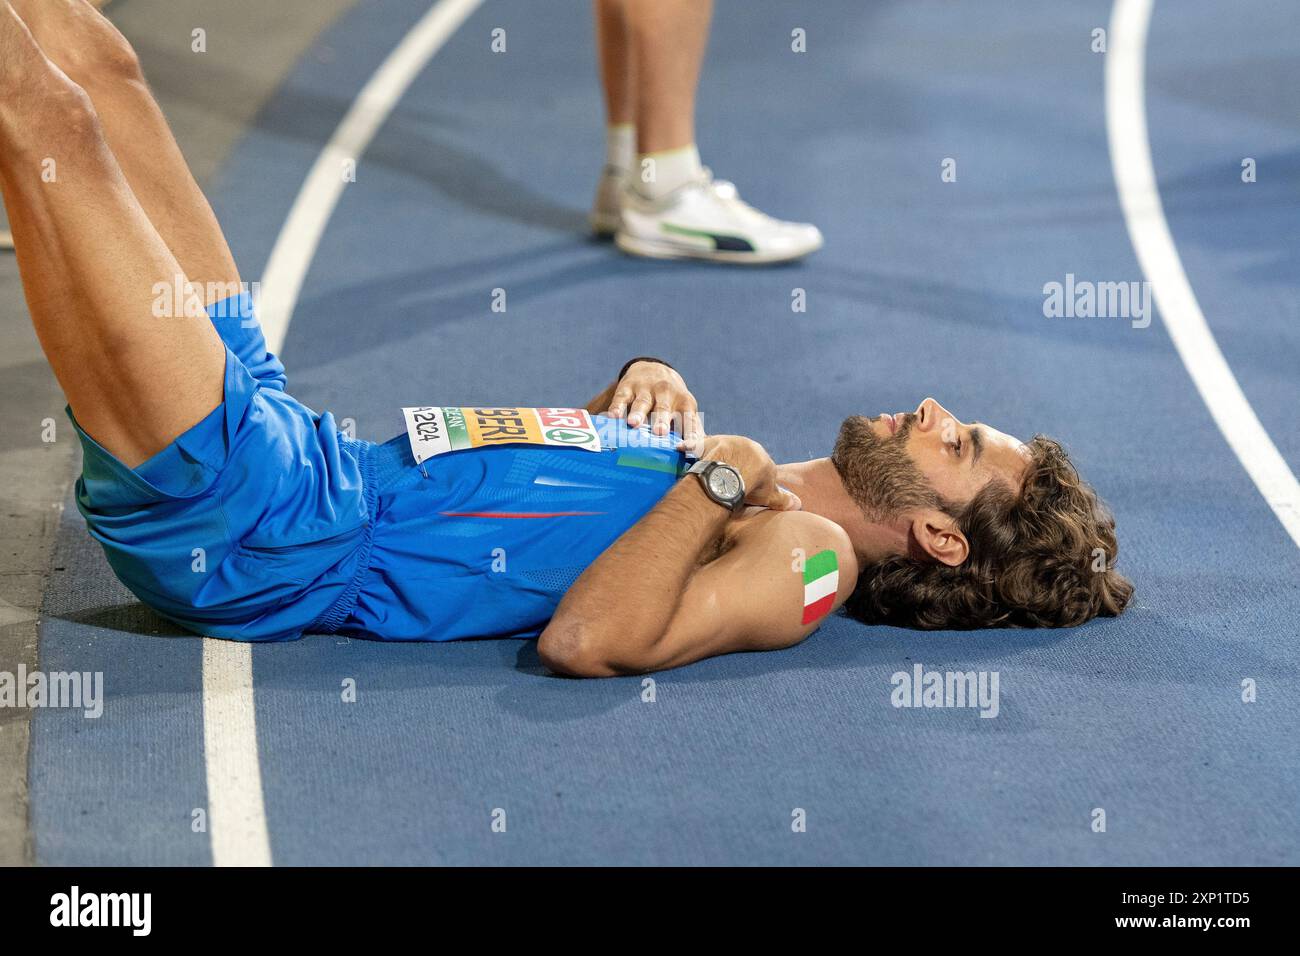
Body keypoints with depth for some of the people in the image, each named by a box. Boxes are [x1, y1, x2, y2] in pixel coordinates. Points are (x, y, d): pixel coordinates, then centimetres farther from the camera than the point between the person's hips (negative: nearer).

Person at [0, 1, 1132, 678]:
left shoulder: (808, 554, -12)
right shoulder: (755, 479, 14)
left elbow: (587, 639, -29)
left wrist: (715, 480, -20)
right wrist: (648, 383, 11)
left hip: (260, 543, -8)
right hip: (295, 440, 8)